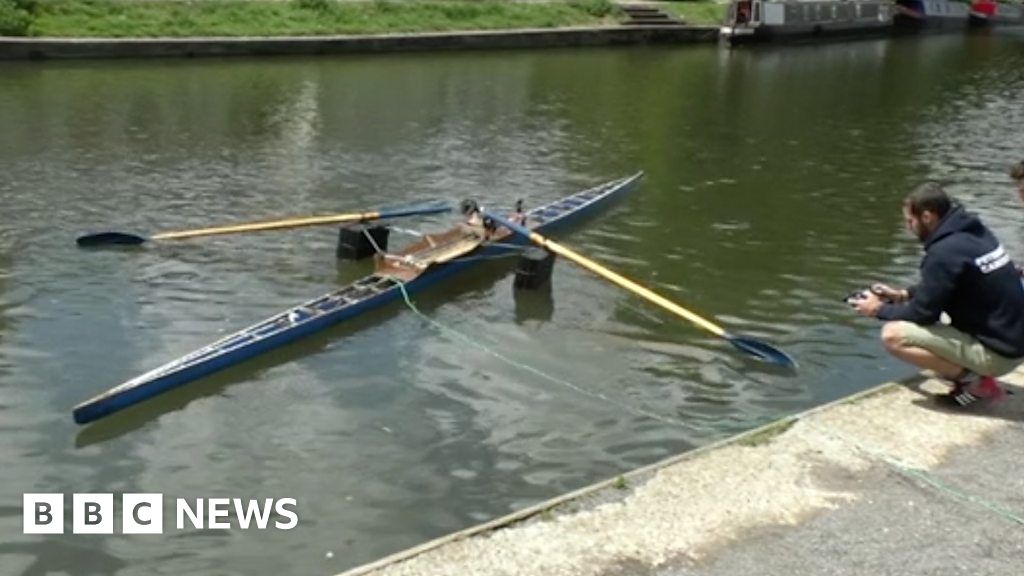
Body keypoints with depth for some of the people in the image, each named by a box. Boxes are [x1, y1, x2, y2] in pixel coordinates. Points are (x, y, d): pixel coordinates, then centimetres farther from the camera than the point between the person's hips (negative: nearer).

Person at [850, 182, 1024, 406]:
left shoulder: (945, 252, -22)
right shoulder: (974, 232, 6)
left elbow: (923, 313, -14)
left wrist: (880, 309, 2)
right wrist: (904, 294, 16)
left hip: (996, 352, -9)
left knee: (893, 335, -16)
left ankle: (971, 379, -8)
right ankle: (979, 378, 13)